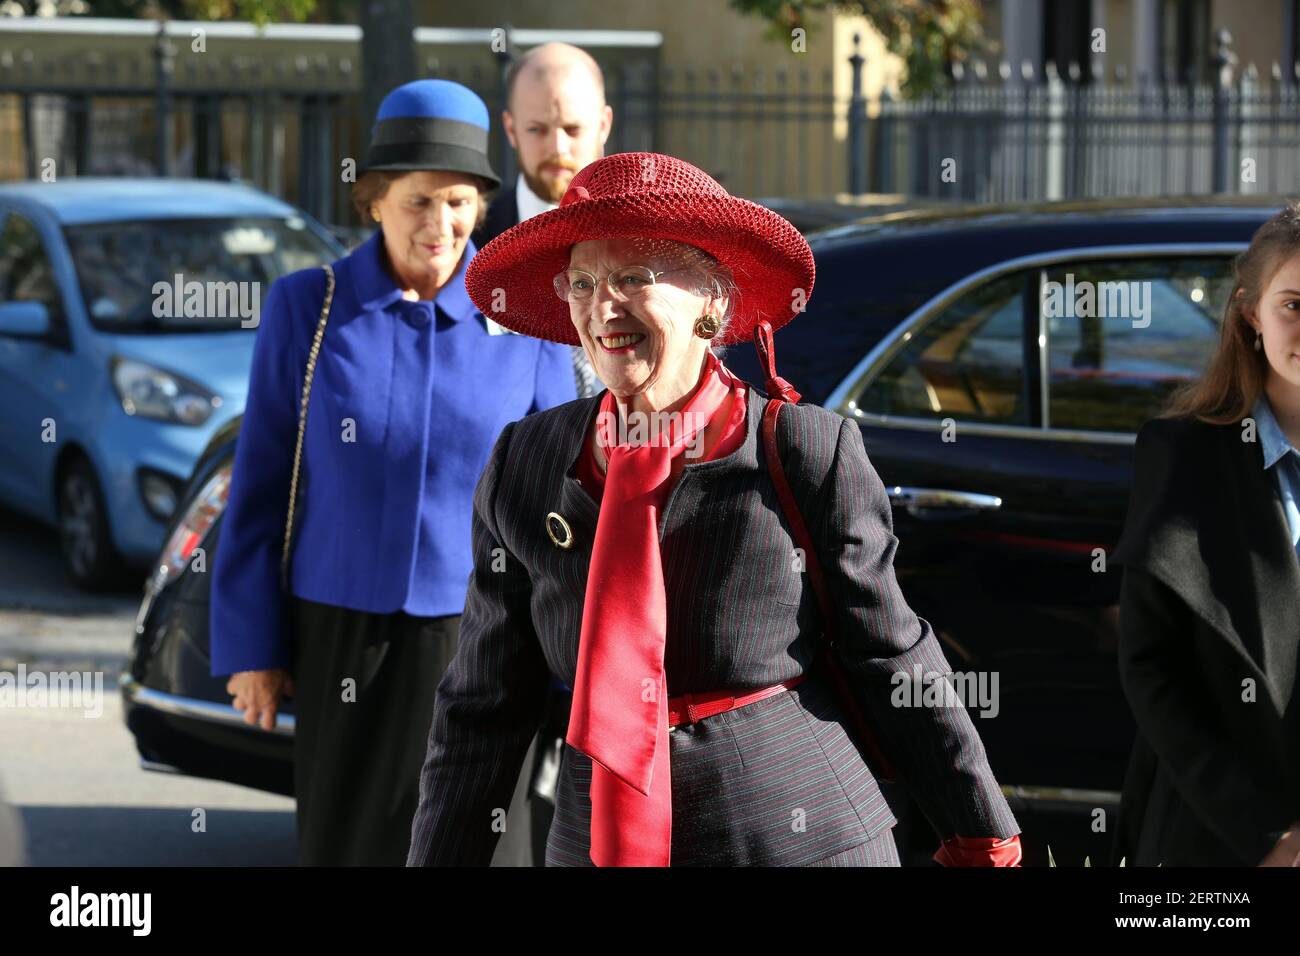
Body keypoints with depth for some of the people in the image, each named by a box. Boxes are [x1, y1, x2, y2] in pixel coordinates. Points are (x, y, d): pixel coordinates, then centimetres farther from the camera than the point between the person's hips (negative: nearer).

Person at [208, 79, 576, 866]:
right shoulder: (307, 309, -2)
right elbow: (261, 485, 1)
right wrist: (250, 646, -1)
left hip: (477, 644, 0)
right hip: (344, 637, 0)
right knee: (345, 838, 6)